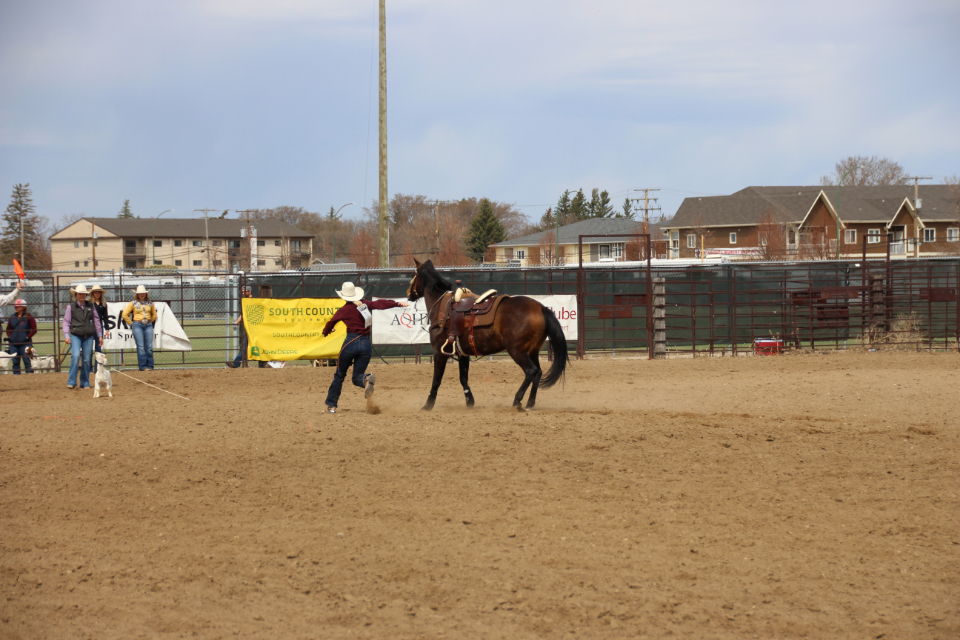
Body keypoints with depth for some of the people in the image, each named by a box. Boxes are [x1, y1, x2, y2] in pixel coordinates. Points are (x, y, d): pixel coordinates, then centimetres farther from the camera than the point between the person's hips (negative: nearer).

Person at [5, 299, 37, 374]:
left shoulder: (28, 317, -3)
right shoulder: (12, 317, 11)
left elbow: (34, 330, -2)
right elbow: (8, 329, 21)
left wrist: (27, 337, -10)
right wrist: (9, 337, 7)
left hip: (25, 343, -5)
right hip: (13, 344, 5)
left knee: (27, 361, -7)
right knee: (15, 362, 6)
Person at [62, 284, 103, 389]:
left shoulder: (90, 306, 10)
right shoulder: (71, 306, 3)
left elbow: (96, 321, 16)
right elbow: (66, 322, 3)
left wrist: (100, 335, 15)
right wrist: (67, 335, -7)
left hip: (89, 336, 3)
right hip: (75, 336, -3)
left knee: (86, 360, 3)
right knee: (76, 356, -19)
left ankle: (85, 383, 13)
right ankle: (71, 382, -15)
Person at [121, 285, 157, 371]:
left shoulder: (150, 304, 11)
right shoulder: (133, 304, 1)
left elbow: (154, 315, 25)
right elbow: (125, 314, 2)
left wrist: (150, 321, 14)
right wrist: (131, 324, 2)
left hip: (148, 325, 3)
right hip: (137, 326, -3)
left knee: (149, 347, 1)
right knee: (141, 347, -6)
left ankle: (150, 366, 7)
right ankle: (142, 366, -4)